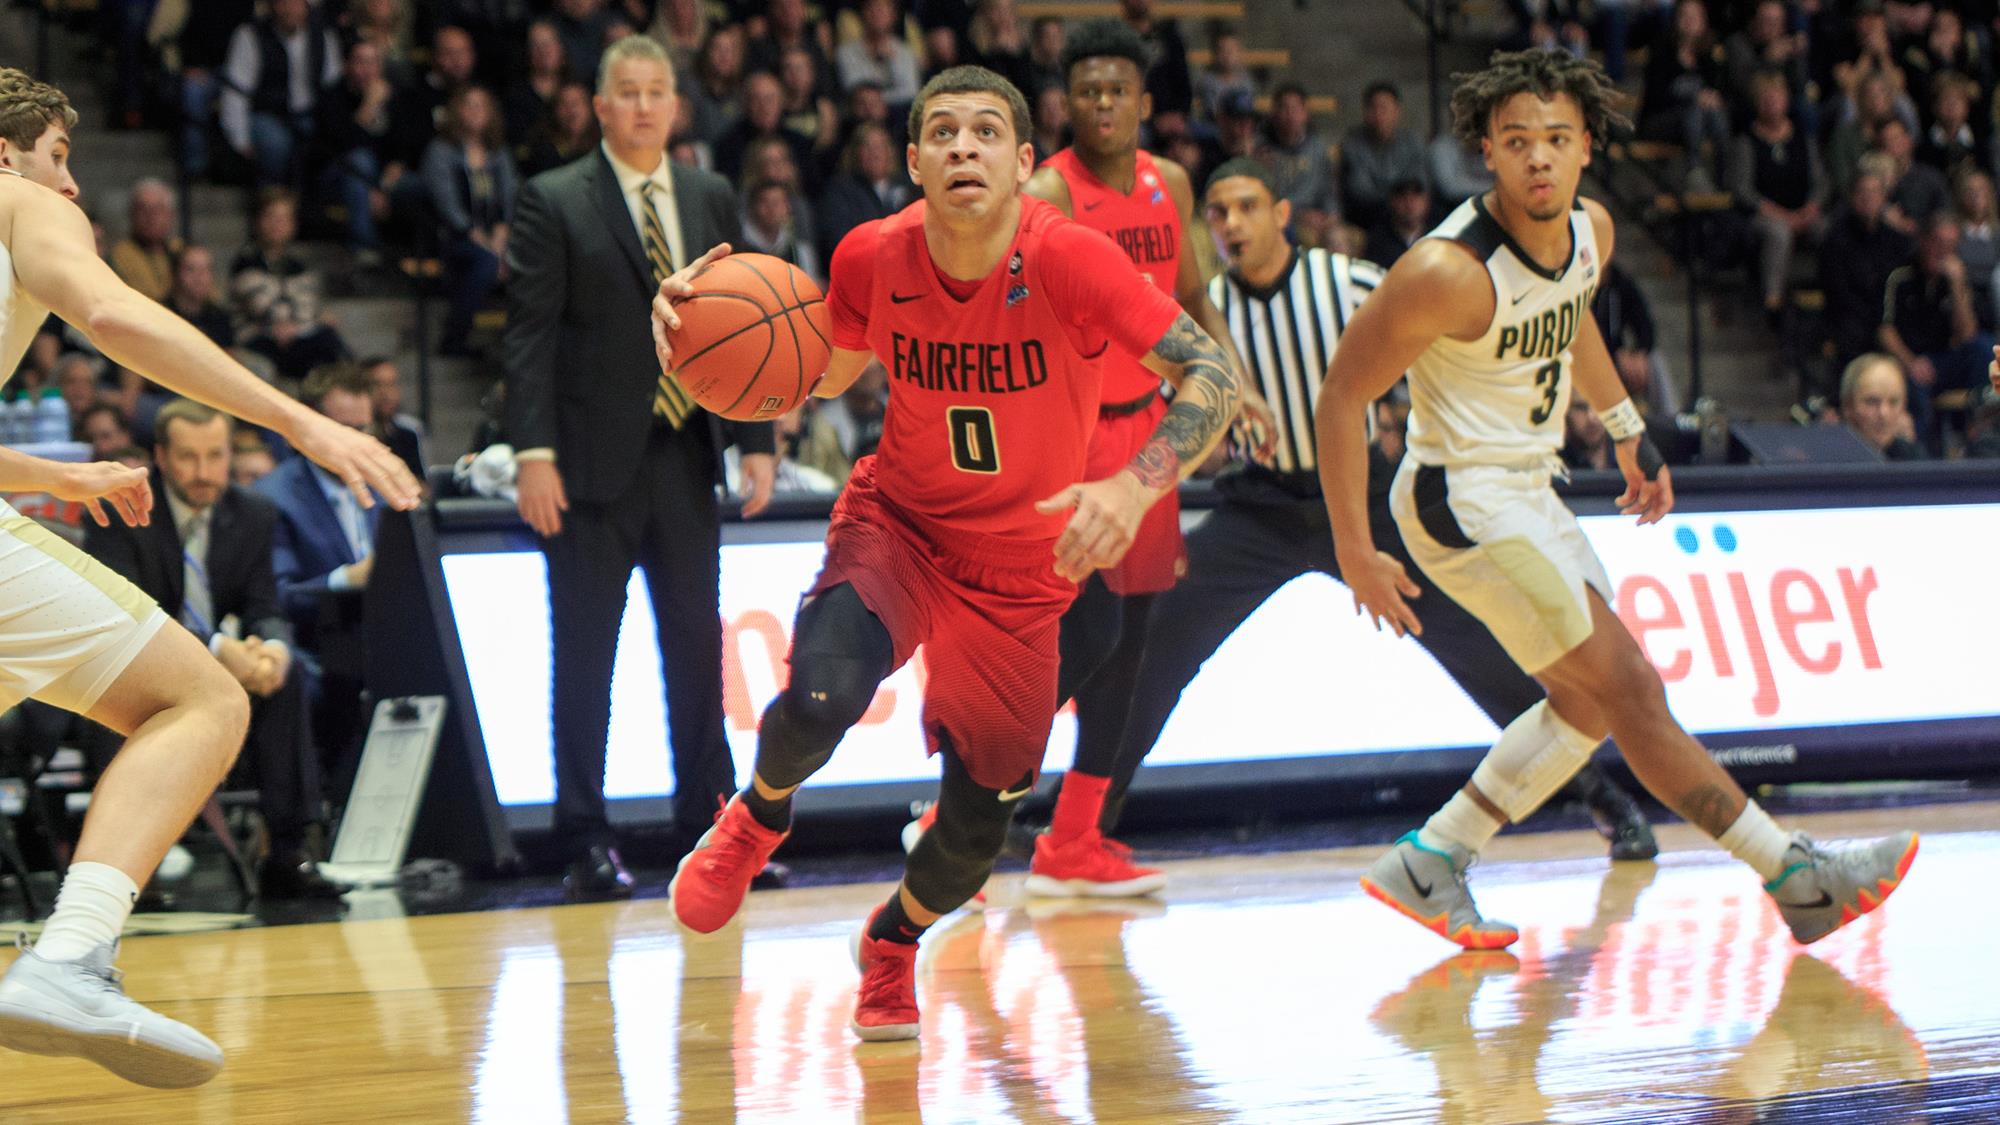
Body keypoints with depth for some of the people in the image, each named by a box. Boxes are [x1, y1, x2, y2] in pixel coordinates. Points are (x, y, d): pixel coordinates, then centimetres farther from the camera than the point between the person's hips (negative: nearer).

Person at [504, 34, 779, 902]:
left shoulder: (712, 200, 12)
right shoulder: (553, 204, -1)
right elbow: (529, 334, -6)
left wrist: (757, 440, 5)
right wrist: (534, 453, -14)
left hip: (685, 459, 4)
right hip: (595, 464, -4)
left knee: (698, 646, 6)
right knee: (583, 657, 0)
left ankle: (711, 826, 14)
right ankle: (587, 843, 4)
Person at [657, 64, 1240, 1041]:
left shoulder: (1068, 259, -25)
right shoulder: (873, 256, -15)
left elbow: (1213, 376, -28)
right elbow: (829, 374, 6)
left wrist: (1135, 486, -46)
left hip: (1021, 572, 0)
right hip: (896, 522, 0)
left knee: (978, 825, 5)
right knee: (821, 698, -30)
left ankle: (892, 941, 40)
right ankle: (759, 817, 6)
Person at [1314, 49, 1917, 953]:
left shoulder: (1589, 232, -2)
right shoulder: (1449, 271, -26)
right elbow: (1341, 398, -19)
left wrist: (1628, 431, 26)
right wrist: (1355, 555, -18)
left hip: (1528, 492, 9)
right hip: (1465, 502, -9)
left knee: (1591, 700, 12)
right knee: (1629, 691, -7)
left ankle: (1427, 864, 15)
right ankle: (1797, 877, -2)